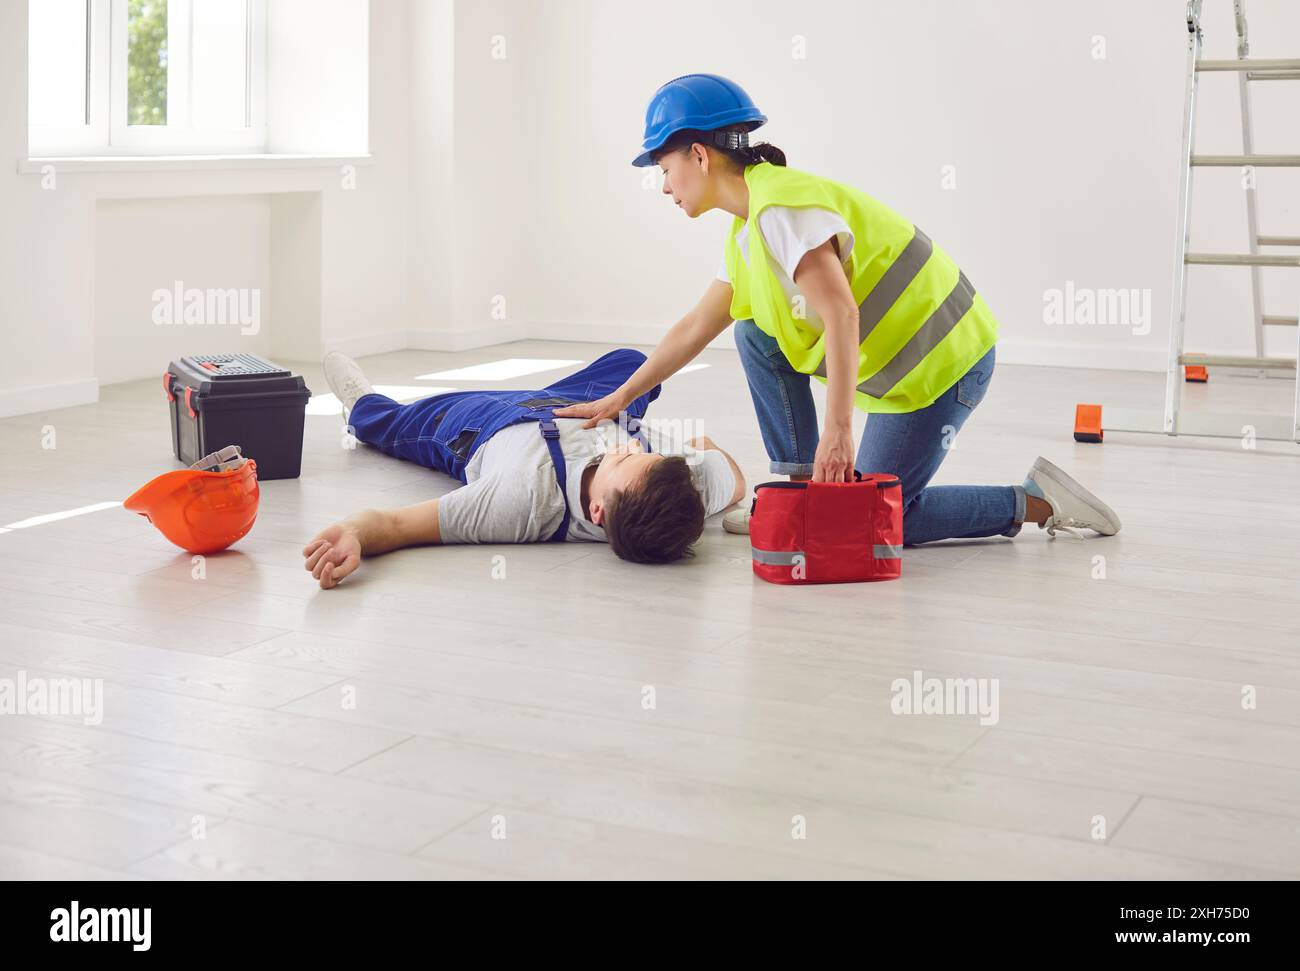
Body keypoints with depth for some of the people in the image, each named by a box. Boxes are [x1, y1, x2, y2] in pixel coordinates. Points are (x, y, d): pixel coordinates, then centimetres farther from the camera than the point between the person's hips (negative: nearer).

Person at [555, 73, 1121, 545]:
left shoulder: (782, 206, -20)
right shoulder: (748, 231, 11)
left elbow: (841, 316, -29)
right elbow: (695, 329, 18)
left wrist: (837, 429, -34)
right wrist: (617, 399, 19)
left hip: (945, 360, -9)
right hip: (897, 358, 9)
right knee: (756, 333, 6)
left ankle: (1037, 504, 4)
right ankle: (799, 488, 8)